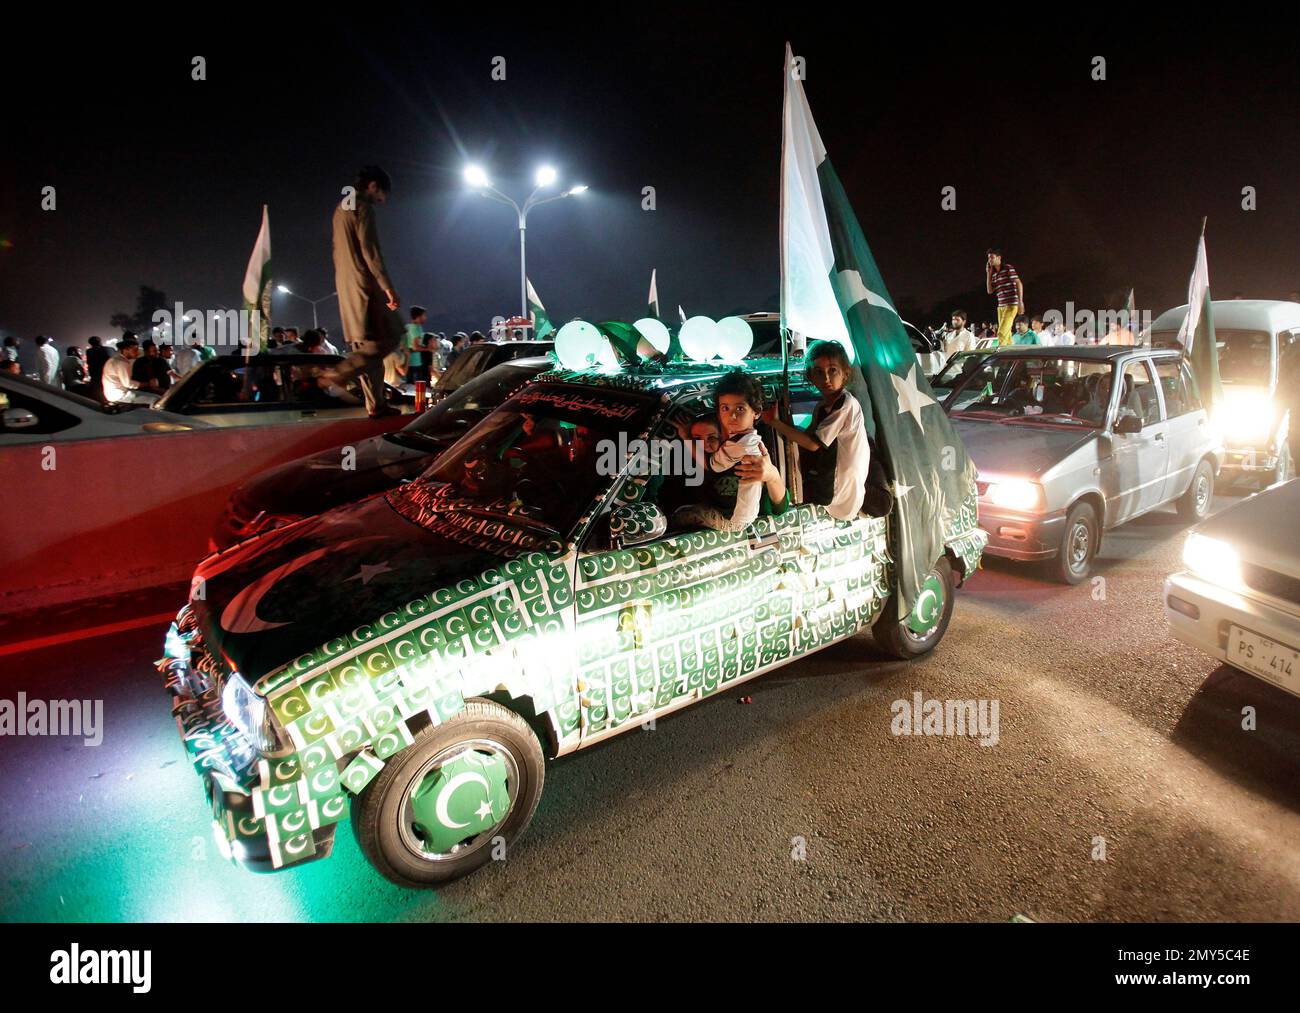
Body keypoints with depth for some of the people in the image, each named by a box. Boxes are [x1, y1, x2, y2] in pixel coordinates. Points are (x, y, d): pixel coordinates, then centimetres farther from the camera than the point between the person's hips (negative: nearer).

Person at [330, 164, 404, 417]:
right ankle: (342, 373, -19)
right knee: (389, 337, -8)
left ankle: (376, 404, 7)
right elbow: (369, 250, -17)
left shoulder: (341, 208, 21)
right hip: (364, 284, -10)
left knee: (368, 345, 9)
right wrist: (388, 287, -20)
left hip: (346, 286, 10)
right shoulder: (363, 207, -8)